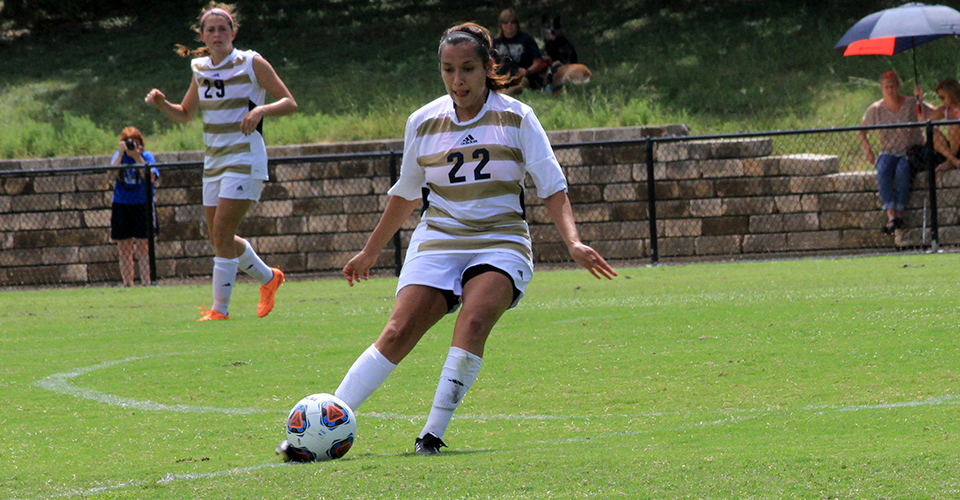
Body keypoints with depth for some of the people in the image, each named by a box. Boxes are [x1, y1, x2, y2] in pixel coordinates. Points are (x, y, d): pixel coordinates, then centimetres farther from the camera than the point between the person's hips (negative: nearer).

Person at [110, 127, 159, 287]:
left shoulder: (147, 156, 1)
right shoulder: (118, 155, 7)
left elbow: (151, 177, -16)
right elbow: (113, 174, -11)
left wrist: (137, 157, -20)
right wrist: (121, 153, -17)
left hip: (142, 206, -3)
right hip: (121, 206, 3)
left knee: (142, 247, -5)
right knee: (125, 249, 4)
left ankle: (145, 283, -4)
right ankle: (127, 284, 7)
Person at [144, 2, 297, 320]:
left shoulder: (252, 64, -8)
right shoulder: (201, 69, 9)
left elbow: (290, 103, -6)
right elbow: (184, 115, 20)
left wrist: (261, 109, -25)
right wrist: (162, 104, -1)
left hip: (245, 159, -7)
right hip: (214, 161, 7)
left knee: (222, 232, -15)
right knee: (218, 237, 10)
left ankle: (220, 308, -8)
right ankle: (268, 278, 33)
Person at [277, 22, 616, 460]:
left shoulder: (516, 118, 0)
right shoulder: (423, 123, 7)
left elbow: (551, 186, 0)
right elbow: (406, 193, 21)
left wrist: (573, 242, -14)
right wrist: (370, 252, 27)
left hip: (501, 244, -2)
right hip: (438, 240, 2)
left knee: (474, 319, -31)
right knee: (398, 332, -18)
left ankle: (433, 433, -28)